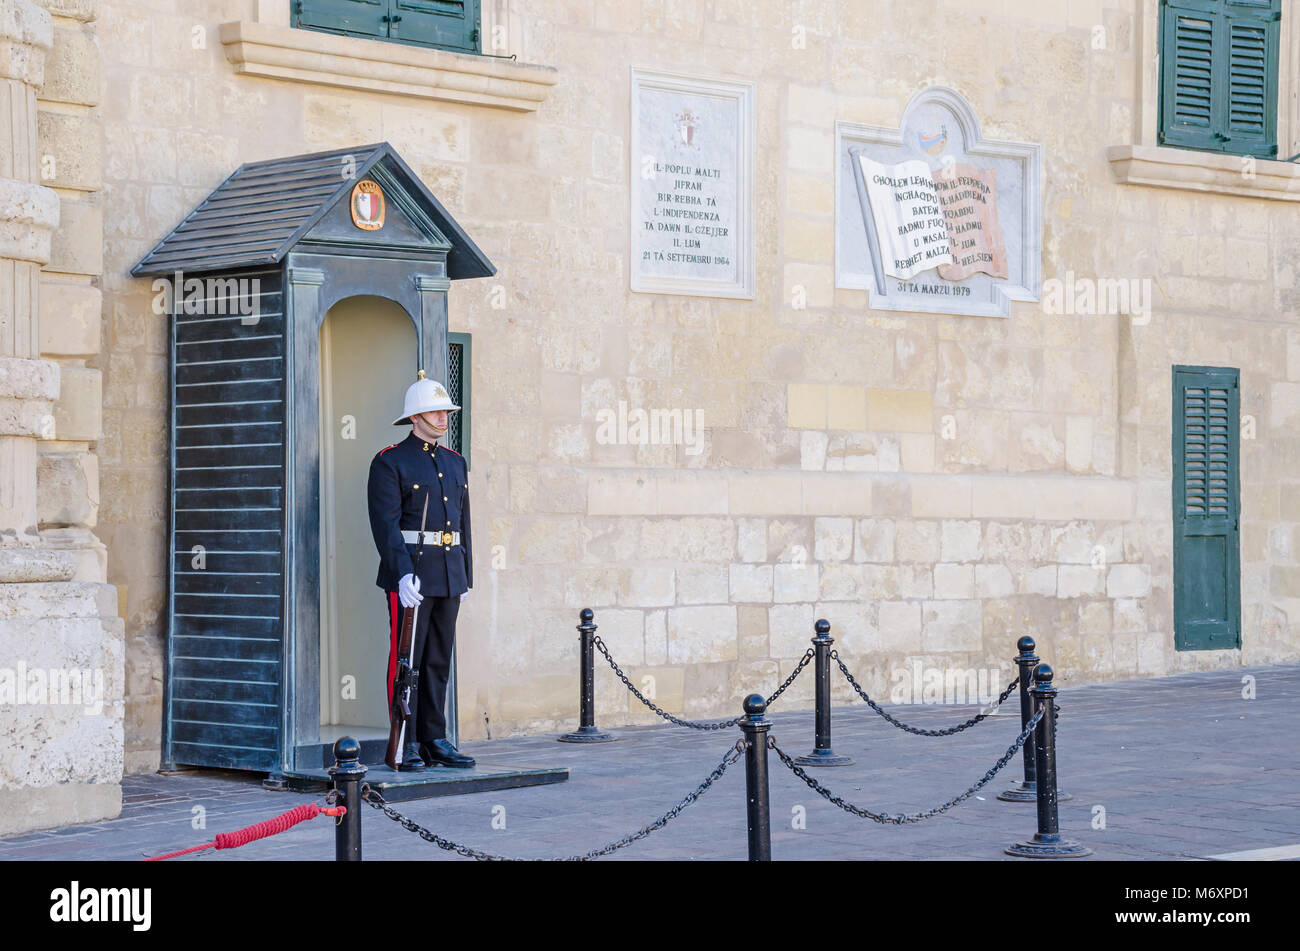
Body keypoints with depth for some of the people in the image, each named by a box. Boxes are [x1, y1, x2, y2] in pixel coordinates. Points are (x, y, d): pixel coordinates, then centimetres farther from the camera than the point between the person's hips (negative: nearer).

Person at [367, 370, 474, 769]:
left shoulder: (455, 462, 16)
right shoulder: (389, 462, -6)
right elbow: (386, 523, -14)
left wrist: (465, 576, 16)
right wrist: (403, 573, -23)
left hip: (449, 574, 7)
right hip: (410, 572, -7)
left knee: (439, 660, 9)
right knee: (407, 659, -4)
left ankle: (434, 740, 14)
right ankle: (405, 745, 0)